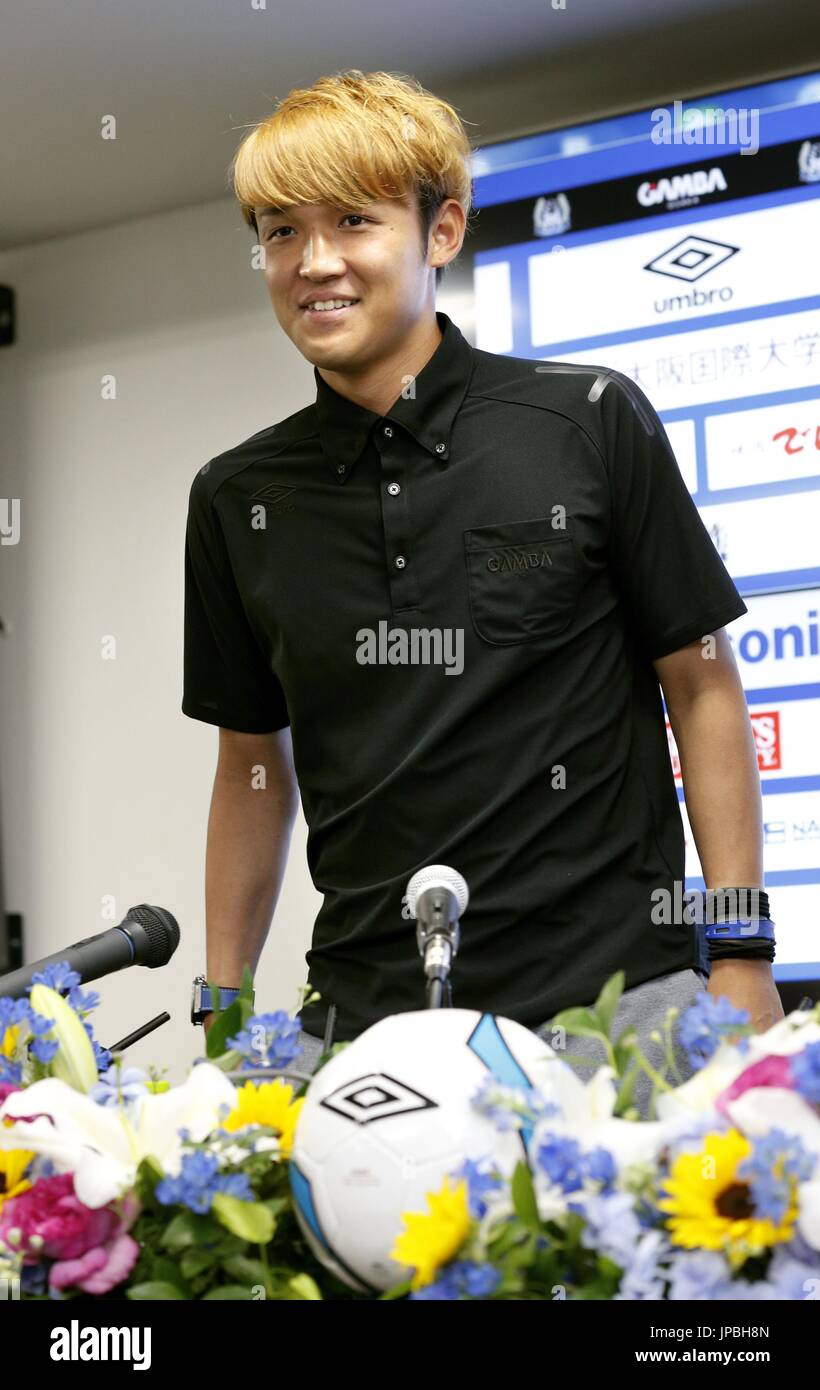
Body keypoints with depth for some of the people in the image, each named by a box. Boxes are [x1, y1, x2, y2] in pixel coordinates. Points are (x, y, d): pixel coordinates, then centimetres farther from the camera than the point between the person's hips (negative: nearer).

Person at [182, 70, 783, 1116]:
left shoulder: (589, 424, -3)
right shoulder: (238, 500, 7)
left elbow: (702, 687, 2)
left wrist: (742, 967, -2)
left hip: (607, 995, -2)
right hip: (361, 1016, 3)